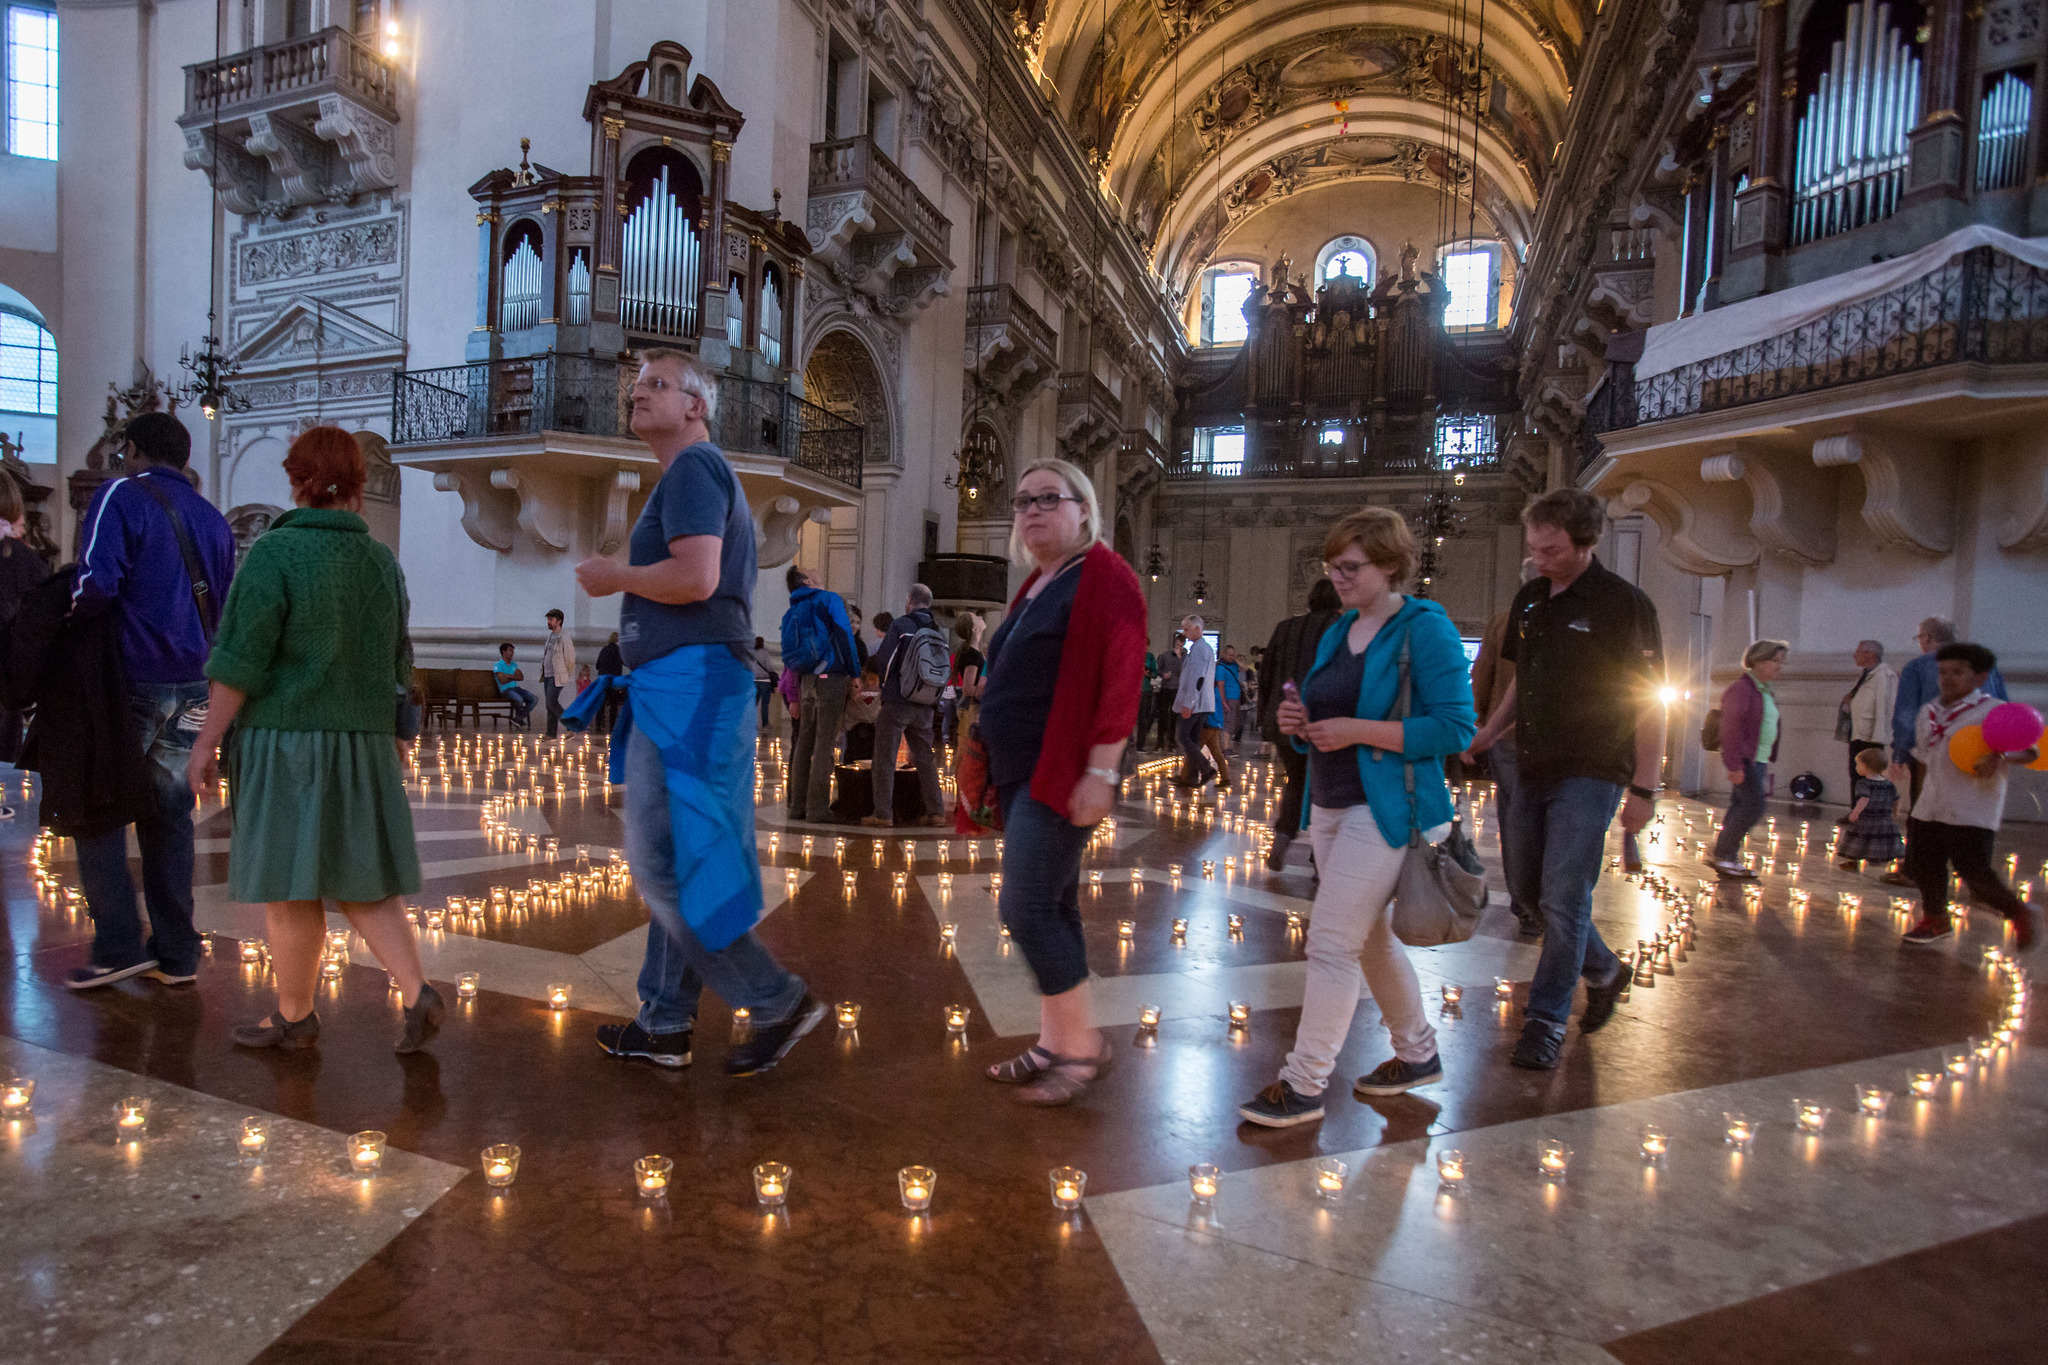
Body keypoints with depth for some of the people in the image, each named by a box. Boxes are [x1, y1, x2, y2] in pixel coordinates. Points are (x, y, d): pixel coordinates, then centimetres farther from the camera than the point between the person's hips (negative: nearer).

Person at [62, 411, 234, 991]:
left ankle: (118, 948, 4)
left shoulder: (120, 495, -4)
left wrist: (71, 613, 0)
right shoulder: (213, 520, 16)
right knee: (168, 813, 11)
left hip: (131, 681, -5)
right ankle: (175, 953, 13)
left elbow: (96, 582, -18)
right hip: (194, 687, 6)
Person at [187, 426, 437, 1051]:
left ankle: (294, 1016, 17)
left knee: (290, 886, 5)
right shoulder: (381, 560, 7)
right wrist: (394, 736, 22)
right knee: (359, 878, 12)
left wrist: (207, 740, -5)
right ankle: (416, 992, 4)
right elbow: (397, 664, 13)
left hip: (286, 738, -6)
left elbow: (241, 661, -12)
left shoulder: (277, 551, -10)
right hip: (363, 741, 6)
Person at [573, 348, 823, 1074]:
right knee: (672, 862, 13)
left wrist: (613, 575, -8)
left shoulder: (693, 468, -8)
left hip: (687, 680, -11)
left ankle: (776, 1000, -2)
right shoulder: (704, 473, 24)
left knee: (660, 860, -9)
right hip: (687, 686, 11)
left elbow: (696, 578, -22)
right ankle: (665, 1023, 22)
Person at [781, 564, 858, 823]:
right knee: (825, 743, -6)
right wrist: (856, 672, -2)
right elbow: (844, 636, -7)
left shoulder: (791, 613, 18)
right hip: (832, 677, -6)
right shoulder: (830, 599, 1)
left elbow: (790, 655, 17)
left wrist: (795, 699, 19)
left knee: (805, 741, 11)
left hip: (806, 680, 6)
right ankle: (817, 808, -8)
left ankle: (797, 804, 12)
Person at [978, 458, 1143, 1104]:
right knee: (1052, 909, 12)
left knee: (1027, 909, -9)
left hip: (1061, 776, -9)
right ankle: (1054, 1044, 22)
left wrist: (1099, 772, -23)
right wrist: (993, 769, 14)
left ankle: (1082, 1043, 6)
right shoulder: (1037, 585, 17)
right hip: (1021, 775, 9)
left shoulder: (1104, 576, -9)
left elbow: (1120, 680, -18)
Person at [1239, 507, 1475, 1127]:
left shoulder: (1425, 629, -11)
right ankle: (1417, 1054, 35)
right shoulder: (1336, 634, 12)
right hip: (1331, 806, 9)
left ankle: (1304, 1085, 3)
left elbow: (1456, 726, -18)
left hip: (1385, 810, -8)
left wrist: (1358, 730, -22)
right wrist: (1300, 723, -4)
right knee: (1372, 937, 18)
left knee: (1332, 942, -8)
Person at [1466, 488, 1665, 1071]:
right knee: (1535, 889, 15)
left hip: (1589, 772, -7)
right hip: (1534, 768, 7)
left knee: (1563, 898, -7)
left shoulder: (1622, 602, -10)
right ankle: (1604, 971, 38)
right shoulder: (1529, 600, 10)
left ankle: (1546, 1020, 5)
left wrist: (1644, 787, -14)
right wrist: (1490, 731, 6)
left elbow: (1649, 701, -11)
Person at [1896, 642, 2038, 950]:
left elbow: (2031, 749, -11)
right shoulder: (1928, 713, 12)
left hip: (1973, 812, -7)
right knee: (1921, 864, 10)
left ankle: (2018, 912, 19)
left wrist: (1999, 758, -29)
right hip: (1929, 809, 7)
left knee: (1974, 872, -8)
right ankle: (1936, 919, 30)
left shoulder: (1994, 712, -7)